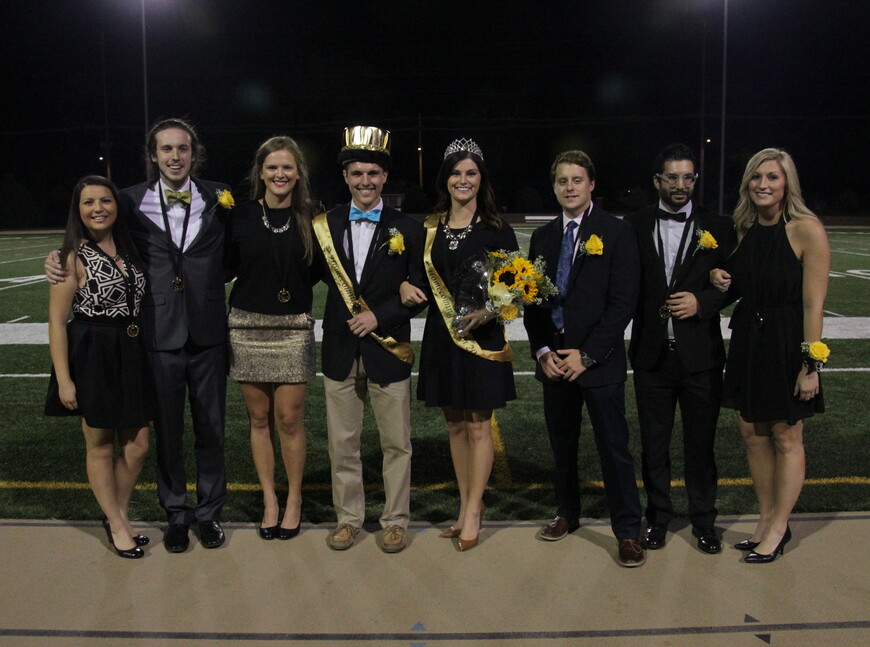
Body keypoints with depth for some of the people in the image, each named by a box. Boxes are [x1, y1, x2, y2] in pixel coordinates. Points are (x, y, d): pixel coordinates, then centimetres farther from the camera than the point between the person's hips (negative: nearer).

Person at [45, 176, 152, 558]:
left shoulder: (128, 251, 8)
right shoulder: (73, 257, -8)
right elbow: (57, 321, -9)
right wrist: (63, 379, -13)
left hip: (132, 355, 5)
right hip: (92, 357, -5)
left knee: (137, 446, 10)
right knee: (100, 445, 9)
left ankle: (119, 515, 33)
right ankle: (116, 526, 26)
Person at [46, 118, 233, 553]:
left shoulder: (219, 198, 0)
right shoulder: (132, 201, -1)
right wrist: (60, 259, -7)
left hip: (207, 334, 0)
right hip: (160, 336, 0)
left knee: (211, 428, 12)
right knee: (167, 429, 12)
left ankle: (209, 510, 31)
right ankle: (176, 512, 32)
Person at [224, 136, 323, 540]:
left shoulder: (311, 217, 1)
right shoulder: (241, 216, 2)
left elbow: (321, 271, 4)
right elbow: (226, 269, 2)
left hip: (293, 328, -1)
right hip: (247, 326, 1)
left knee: (289, 419, 2)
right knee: (259, 418, 9)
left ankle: (294, 499, 21)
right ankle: (269, 499, 24)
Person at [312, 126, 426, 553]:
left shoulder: (407, 228, 0)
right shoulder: (325, 225, 5)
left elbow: (419, 291, -2)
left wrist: (378, 316, -13)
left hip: (388, 349, -2)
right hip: (339, 350, 2)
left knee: (396, 443, 7)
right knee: (342, 443, 11)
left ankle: (395, 520, 23)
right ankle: (348, 517, 27)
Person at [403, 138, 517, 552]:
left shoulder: (497, 229, -4)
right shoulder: (429, 228, 7)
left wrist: (487, 312, -22)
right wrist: (407, 288, -8)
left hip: (483, 335, -4)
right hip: (441, 336, 4)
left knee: (478, 425, 3)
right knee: (455, 424, 12)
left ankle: (473, 512, 15)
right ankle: (467, 506, 26)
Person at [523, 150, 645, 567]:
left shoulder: (617, 233, -4)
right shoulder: (543, 237, 10)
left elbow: (623, 302, -9)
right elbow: (531, 299, 10)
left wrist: (587, 354, -13)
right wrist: (542, 351, -3)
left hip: (599, 360, -4)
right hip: (553, 358, 5)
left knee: (614, 447, 0)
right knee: (562, 445, 14)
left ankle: (627, 531, 13)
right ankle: (567, 513, 32)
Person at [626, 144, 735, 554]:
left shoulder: (717, 227, 2)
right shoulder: (636, 226, 3)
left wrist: (702, 301, -15)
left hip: (701, 354, 0)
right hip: (651, 354, 1)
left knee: (700, 443, 9)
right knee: (653, 443, 12)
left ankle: (703, 521, 27)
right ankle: (657, 517, 28)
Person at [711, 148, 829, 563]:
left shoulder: (806, 230, -14)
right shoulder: (744, 230, 5)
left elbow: (813, 304, -15)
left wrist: (811, 365, -17)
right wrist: (721, 281, -4)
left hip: (787, 345, -6)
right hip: (746, 342, 6)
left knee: (786, 439, 7)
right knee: (752, 435, 13)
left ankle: (778, 529, 21)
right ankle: (767, 519, 29)